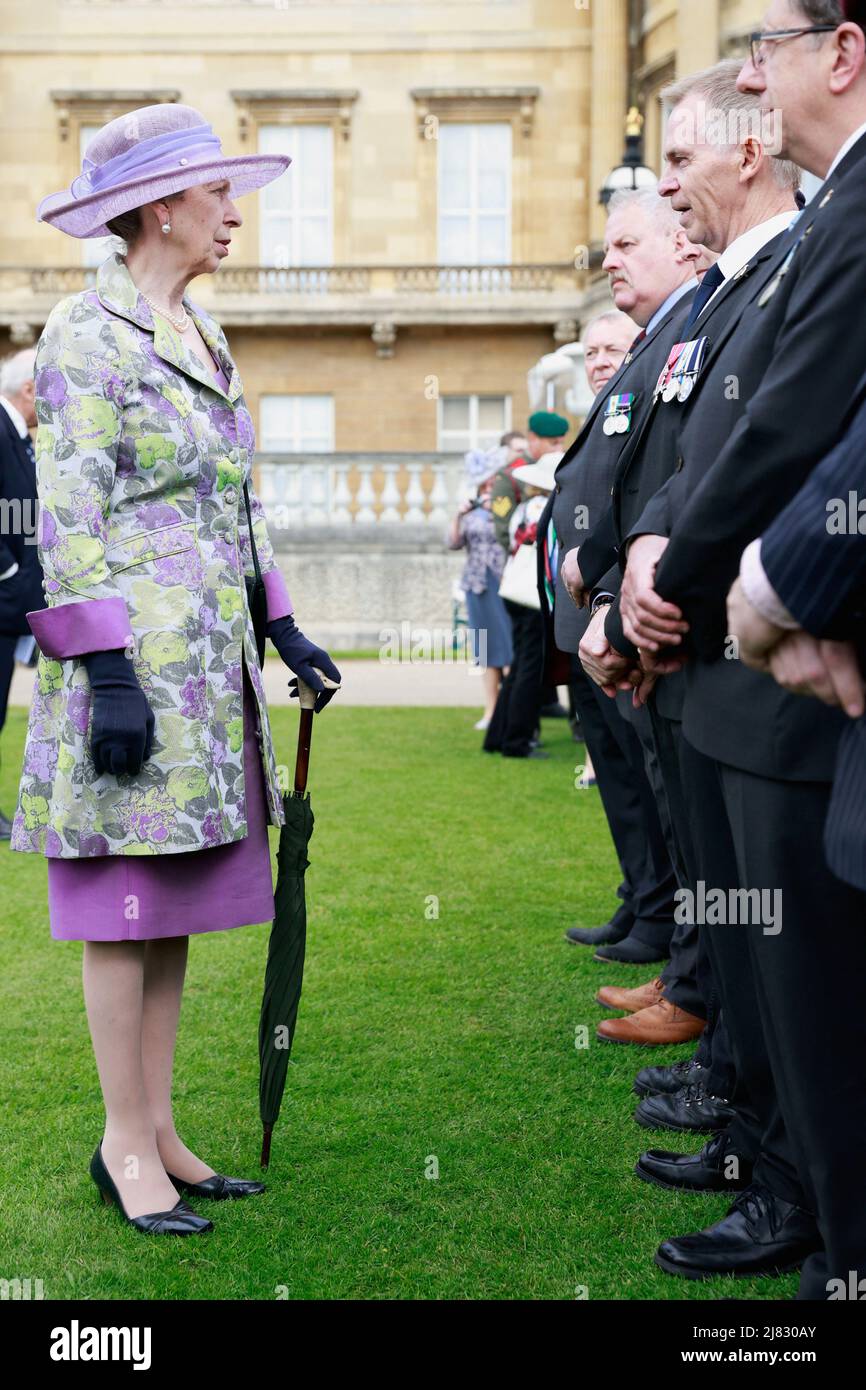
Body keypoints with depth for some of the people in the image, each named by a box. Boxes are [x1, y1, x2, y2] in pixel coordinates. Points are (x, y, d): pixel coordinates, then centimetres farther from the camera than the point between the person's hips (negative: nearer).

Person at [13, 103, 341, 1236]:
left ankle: (158, 1128, 20)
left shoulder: (204, 338, 18)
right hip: (135, 654, -8)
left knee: (176, 900, 11)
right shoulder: (87, 333, -8)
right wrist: (106, 672, -19)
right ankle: (127, 1143, 10)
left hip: (210, 657, 8)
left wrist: (283, 630, 17)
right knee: (128, 900, -1)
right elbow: (68, 518, -14)